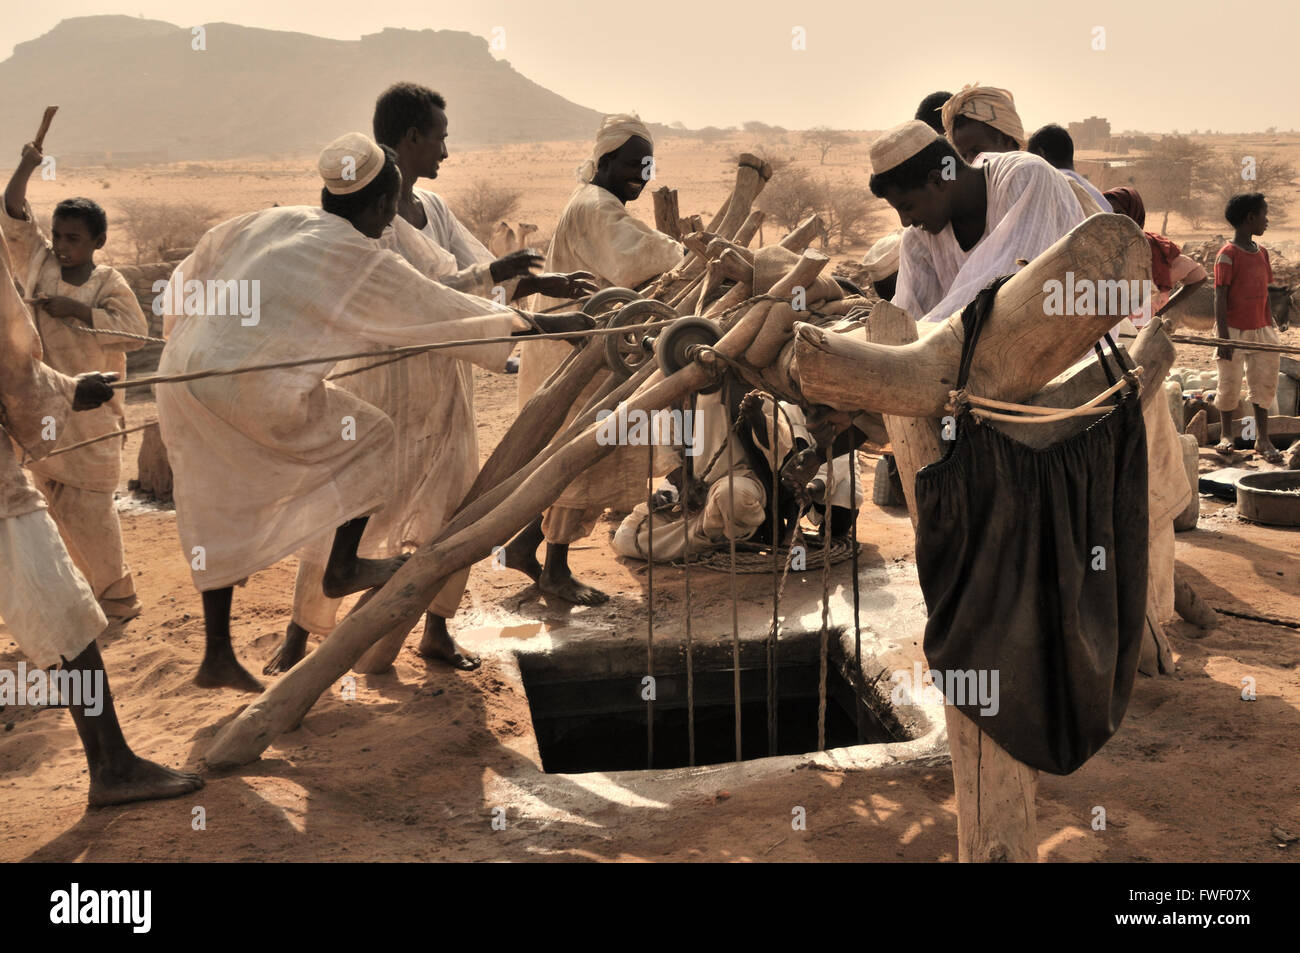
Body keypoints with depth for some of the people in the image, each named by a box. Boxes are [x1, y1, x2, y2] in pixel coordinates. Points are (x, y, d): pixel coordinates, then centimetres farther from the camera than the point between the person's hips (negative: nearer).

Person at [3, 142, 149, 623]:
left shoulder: (108, 283, -8)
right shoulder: (39, 262, 5)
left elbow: (136, 330, -20)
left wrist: (75, 311, -21)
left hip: (89, 409, -6)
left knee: (88, 507, -6)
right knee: (59, 505, 13)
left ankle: (118, 599, 7)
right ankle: (101, 587, 26)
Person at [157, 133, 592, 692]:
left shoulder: (264, 222, 15)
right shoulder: (368, 264, -3)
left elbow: (188, 279, 23)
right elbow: (449, 313, 5)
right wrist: (543, 324, 16)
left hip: (186, 374, 7)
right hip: (256, 393, -7)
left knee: (222, 516, 18)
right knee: (371, 442, 16)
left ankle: (217, 655, 24)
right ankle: (343, 568, 27)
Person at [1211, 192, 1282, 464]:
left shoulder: (1261, 252, 10)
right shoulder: (1227, 255, -11)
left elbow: (1263, 292, 16)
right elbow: (1220, 297, -13)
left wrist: (1270, 323, 14)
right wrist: (1223, 337, -17)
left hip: (1260, 329, 7)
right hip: (1235, 330, -7)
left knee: (1264, 382, 6)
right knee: (1230, 383, 3)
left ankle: (1263, 439, 13)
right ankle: (1226, 435, 18)